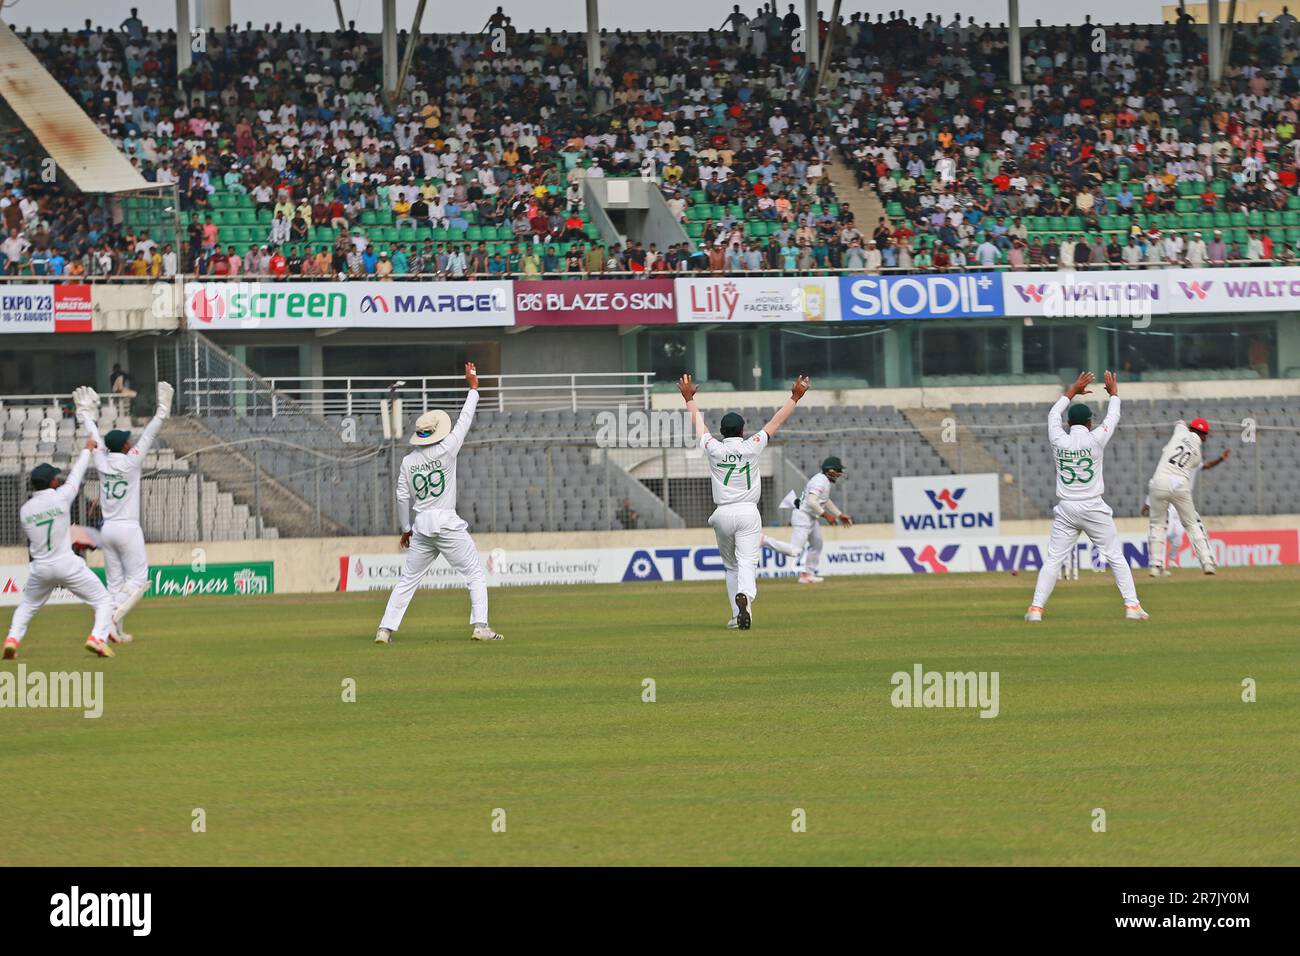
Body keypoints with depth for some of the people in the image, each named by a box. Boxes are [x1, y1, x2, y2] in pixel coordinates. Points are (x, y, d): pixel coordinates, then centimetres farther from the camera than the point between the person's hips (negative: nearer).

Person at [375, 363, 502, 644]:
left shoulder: (408, 462, 5)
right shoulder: (446, 450, -7)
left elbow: (402, 498, 8)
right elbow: (465, 420, 0)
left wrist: (406, 529, 20)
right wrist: (473, 387, 10)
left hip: (421, 525, 4)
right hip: (447, 523, -4)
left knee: (408, 579, 11)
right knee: (475, 574, 3)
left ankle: (385, 629, 6)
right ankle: (480, 626, -9)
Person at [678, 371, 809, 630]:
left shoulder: (714, 449, 0)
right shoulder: (751, 447, -2)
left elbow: (699, 424, 16)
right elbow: (775, 422, 4)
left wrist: (689, 399, 30)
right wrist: (794, 398, 12)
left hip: (722, 514, 2)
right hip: (748, 512, -2)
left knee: (731, 566, 15)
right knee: (747, 563, -11)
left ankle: (738, 615, 12)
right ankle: (744, 596, -40)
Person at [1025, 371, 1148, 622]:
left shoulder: (1059, 440, 1)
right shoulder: (1095, 440, -5)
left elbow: (1053, 414, 21)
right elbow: (1113, 417, 12)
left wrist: (1073, 391, 32)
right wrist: (1113, 393, 31)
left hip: (1066, 509, 2)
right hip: (1093, 508, -2)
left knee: (1053, 559, 4)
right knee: (1116, 557, 4)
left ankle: (1036, 608, -3)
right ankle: (1132, 605, -1)